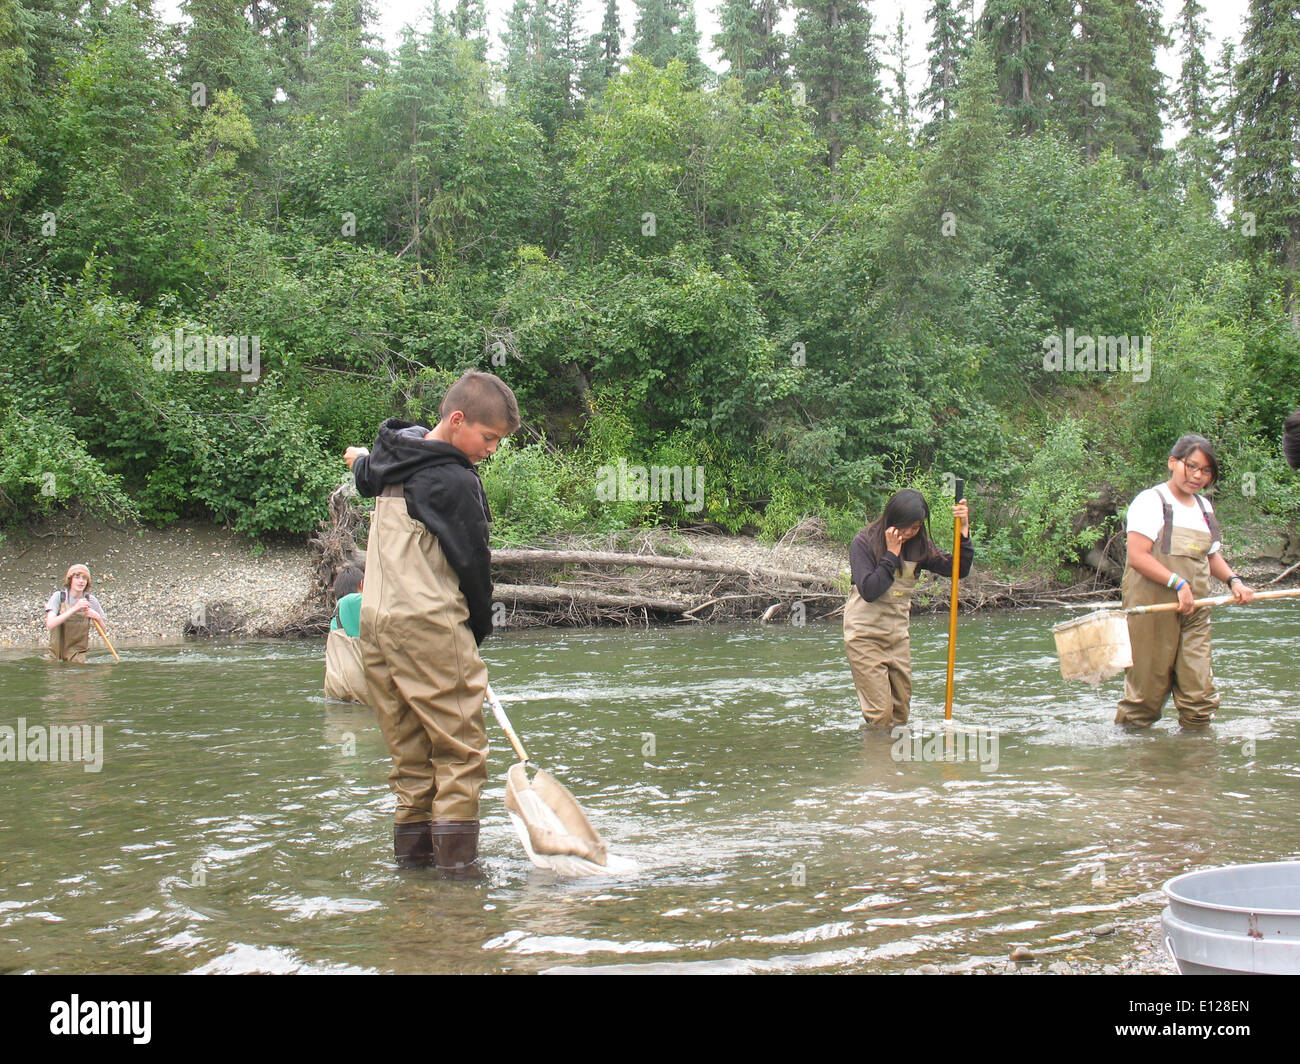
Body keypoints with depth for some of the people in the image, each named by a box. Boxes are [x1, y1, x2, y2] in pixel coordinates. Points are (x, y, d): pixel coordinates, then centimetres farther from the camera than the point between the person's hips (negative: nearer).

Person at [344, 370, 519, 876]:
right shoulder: (453, 480, -12)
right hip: (430, 625, -9)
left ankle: (412, 851, 16)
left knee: (410, 749, 14)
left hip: (374, 620, 9)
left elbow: (368, 475, 39)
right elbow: (472, 560, -7)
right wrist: (480, 629, 7)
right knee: (461, 747, -3)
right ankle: (456, 858, -4)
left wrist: (363, 459, 62)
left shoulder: (394, 463, 14)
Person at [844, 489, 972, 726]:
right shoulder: (864, 542, -13)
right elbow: (869, 591, -22)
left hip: (898, 633, 5)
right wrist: (892, 554, -21)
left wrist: (963, 530, -14)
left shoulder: (919, 545, 2)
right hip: (865, 633, -5)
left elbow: (958, 569, -4)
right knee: (880, 712, -10)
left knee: (901, 711, 8)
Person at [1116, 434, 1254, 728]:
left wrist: (1233, 580, 9)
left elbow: (1212, 556, 28)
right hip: (1153, 608, -6)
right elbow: (1137, 556, -15)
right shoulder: (1151, 501, -6)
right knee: (1147, 691, -2)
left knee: (1200, 692, 1)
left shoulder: (1204, 507, 18)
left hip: (1195, 612, 6)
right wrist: (1178, 583, -21)